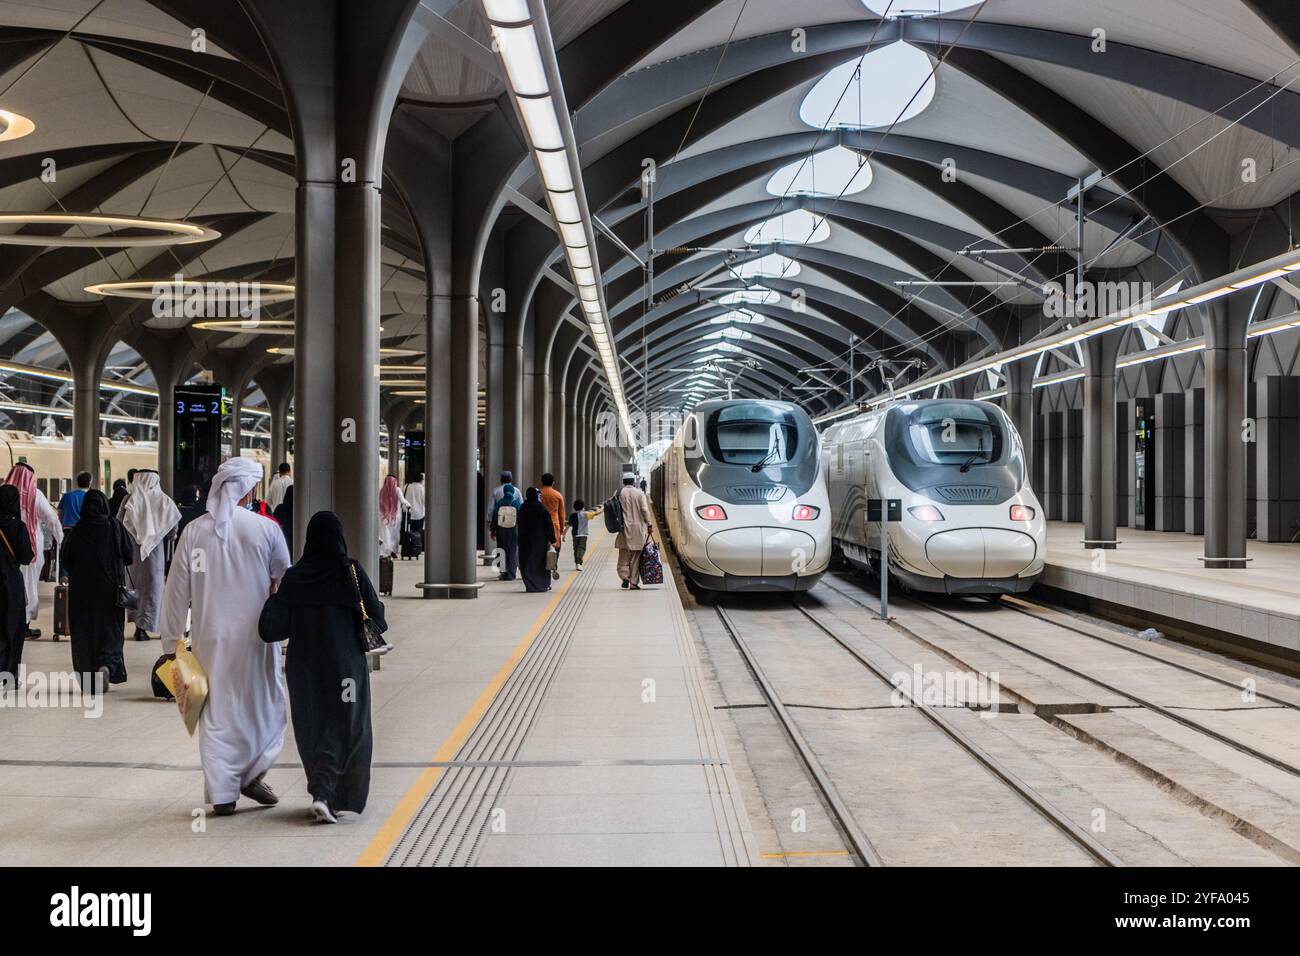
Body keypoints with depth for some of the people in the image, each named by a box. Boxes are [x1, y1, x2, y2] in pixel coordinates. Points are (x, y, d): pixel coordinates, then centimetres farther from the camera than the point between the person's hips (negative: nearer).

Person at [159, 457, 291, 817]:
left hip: (209, 638, 2)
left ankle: (222, 794, 10)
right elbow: (285, 582, 3)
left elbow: (177, 591, 0)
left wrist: (172, 642, 8)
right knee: (263, 704, 14)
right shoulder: (266, 529, -7)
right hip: (255, 636, -2)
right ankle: (252, 773, 2)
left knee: (216, 709, 10)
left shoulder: (194, 530, -2)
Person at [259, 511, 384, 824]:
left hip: (304, 666, 3)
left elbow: (271, 630, -6)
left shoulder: (293, 578, -3)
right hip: (345, 664, -3)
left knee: (312, 728, 17)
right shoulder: (351, 572, -10)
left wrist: (273, 597, 11)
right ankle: (324, 794, -14)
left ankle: (322, 790, 26)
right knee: (344, 727, 3)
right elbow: (376, 619, -9)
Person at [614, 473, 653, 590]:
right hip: (638, 527, -1)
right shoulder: (639, 493, -4)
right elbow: (645, 510, -7)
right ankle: (634, 582, 6)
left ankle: (625, 576, -8)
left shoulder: (619, 493, 0)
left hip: (625, 528, 1)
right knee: (636, 556, 6)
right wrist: (648, 524, -1)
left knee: (624, 554, 11)